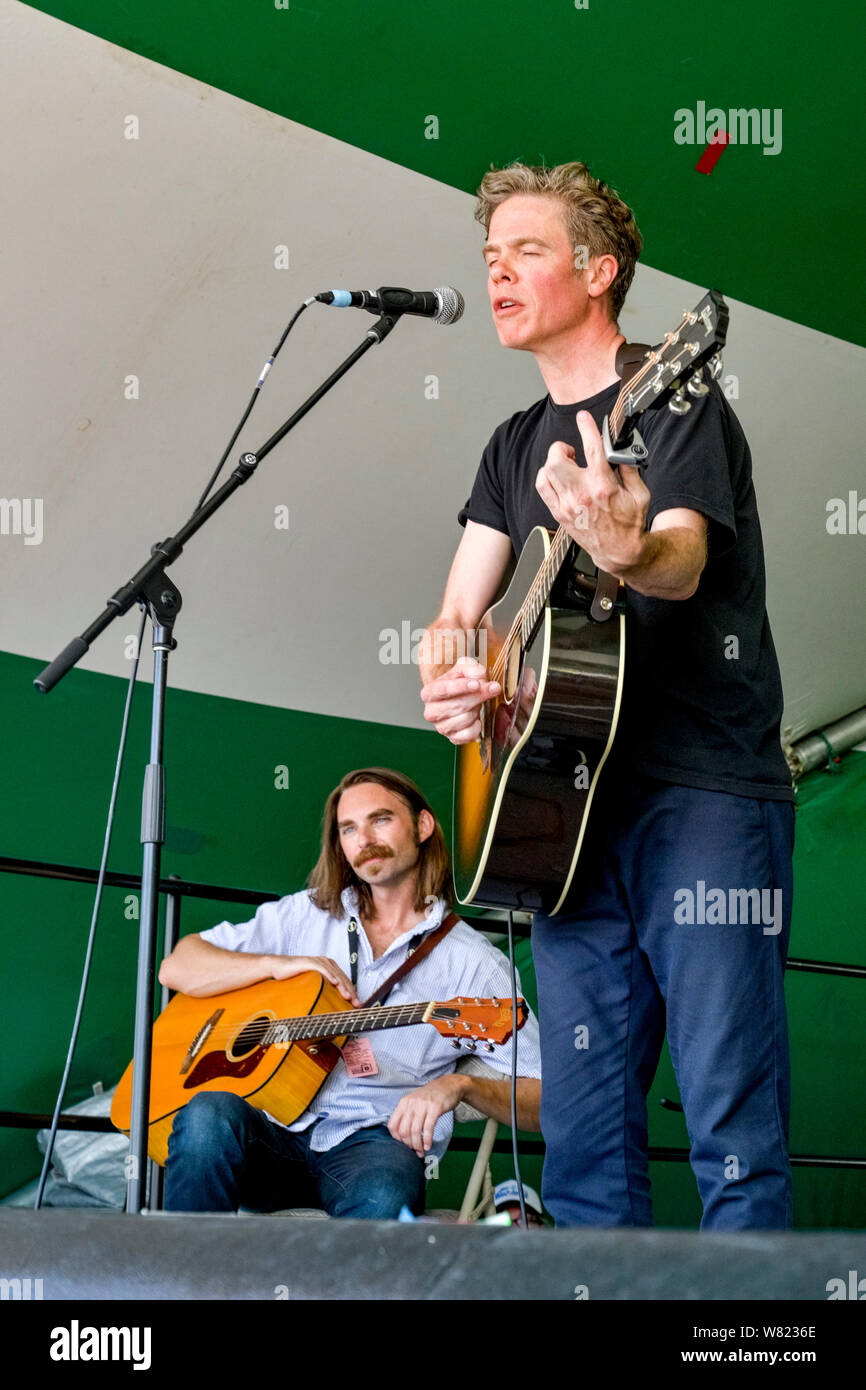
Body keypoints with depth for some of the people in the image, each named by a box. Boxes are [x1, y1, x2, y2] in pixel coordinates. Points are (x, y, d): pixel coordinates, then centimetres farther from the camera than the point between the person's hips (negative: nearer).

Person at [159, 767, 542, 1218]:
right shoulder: (304, 916, 17)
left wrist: (461, 1084, -19)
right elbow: (176, 969, 13)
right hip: (275, 1134, 3)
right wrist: (277, 964, -1)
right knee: (208, 1116, -32)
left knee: (384, 1197, -39)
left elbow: (539, 1101, 1)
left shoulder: (475, 962, 6)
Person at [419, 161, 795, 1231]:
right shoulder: (516, 447, 21)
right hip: (570, 803, 7)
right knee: (583, 1137, 6)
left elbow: (686, 563, -18)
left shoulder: (674, 402, 0)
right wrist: (443, 677, -8)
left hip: (702, 792, -6)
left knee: (732, 1121, -10)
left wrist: (627, 549, -42)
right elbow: (457, 614, 15)